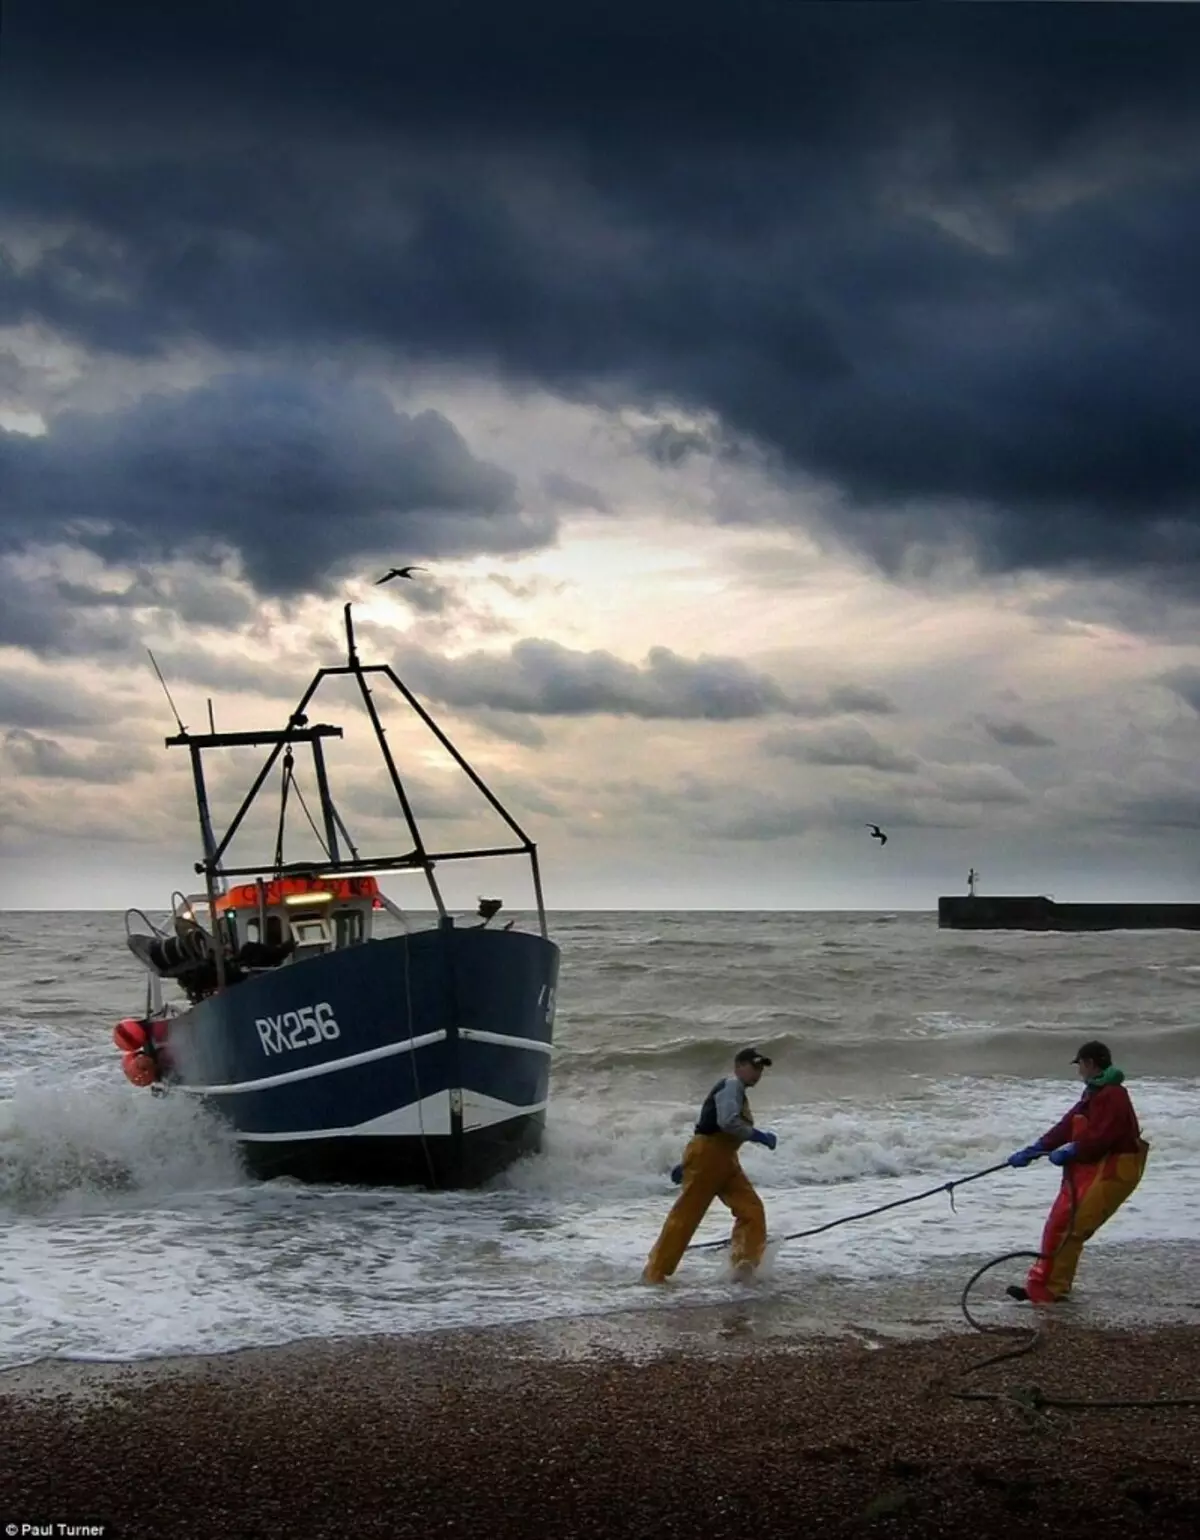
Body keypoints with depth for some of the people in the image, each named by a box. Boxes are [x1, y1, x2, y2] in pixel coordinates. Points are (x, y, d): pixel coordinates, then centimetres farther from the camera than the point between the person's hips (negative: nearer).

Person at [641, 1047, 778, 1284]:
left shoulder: (736, 1091, 22)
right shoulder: (731, 1085, -9)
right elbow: (727, 1122, -26)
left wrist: (687, 1164, 24)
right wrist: (759, 1136, -19)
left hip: (724, 1160, 10)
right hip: (706, 1157, -10)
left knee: (752, 1208, -3)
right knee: (685, 1215, -6)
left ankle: (745, 1263, -6)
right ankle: (655, 1272, 1)